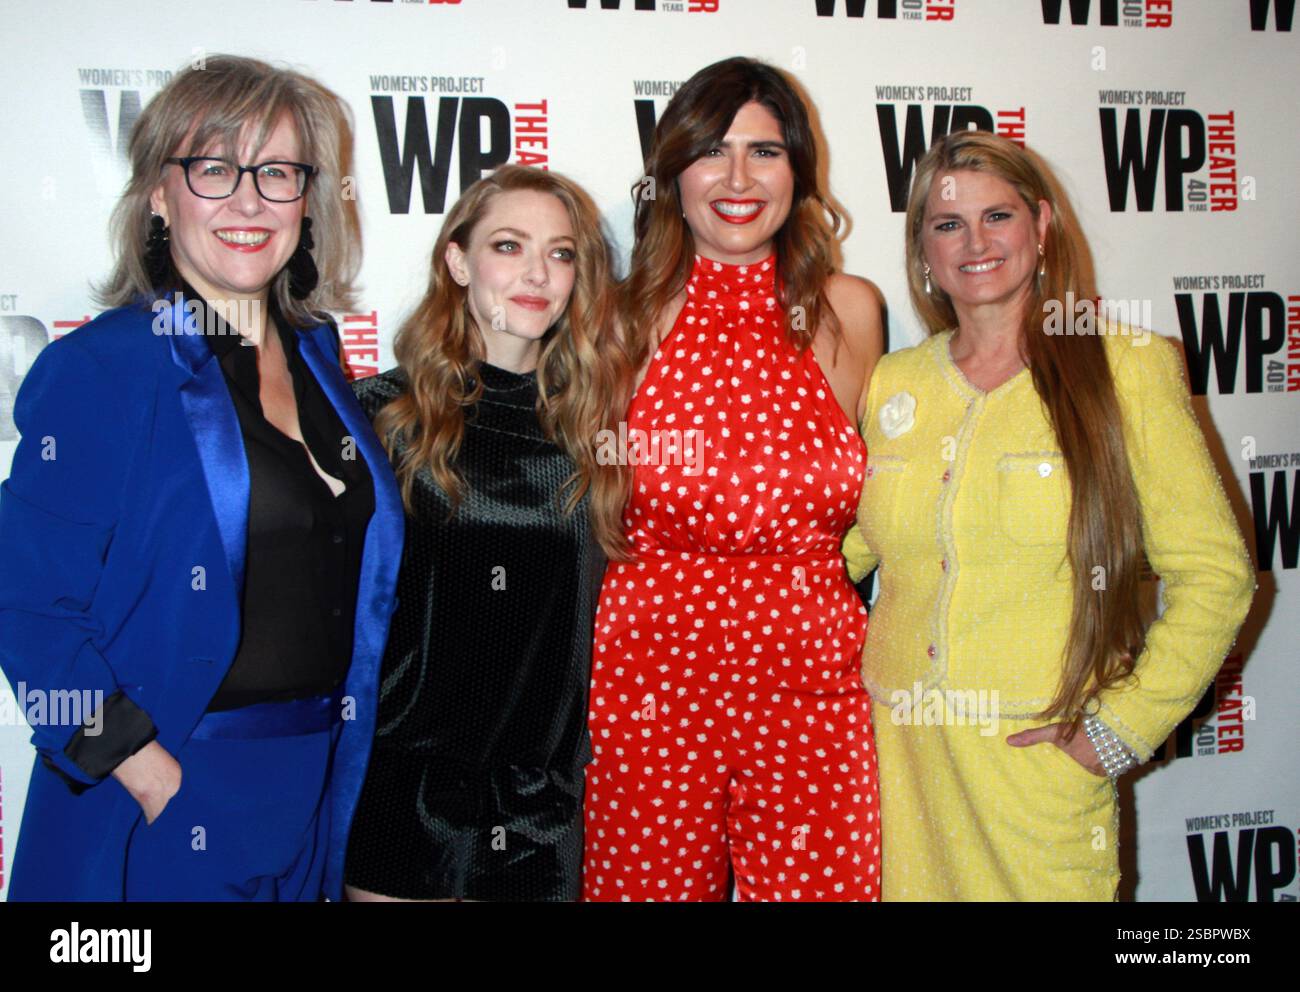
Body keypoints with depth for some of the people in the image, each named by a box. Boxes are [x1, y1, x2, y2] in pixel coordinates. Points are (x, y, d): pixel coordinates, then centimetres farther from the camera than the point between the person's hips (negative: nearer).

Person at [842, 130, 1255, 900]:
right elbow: (841, 546, 16)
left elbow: (1216, 574, -4)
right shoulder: (890, 384, 7)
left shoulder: (1124, 369, -3)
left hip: (1043, 756, -3)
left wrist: (1123, 727, -8)